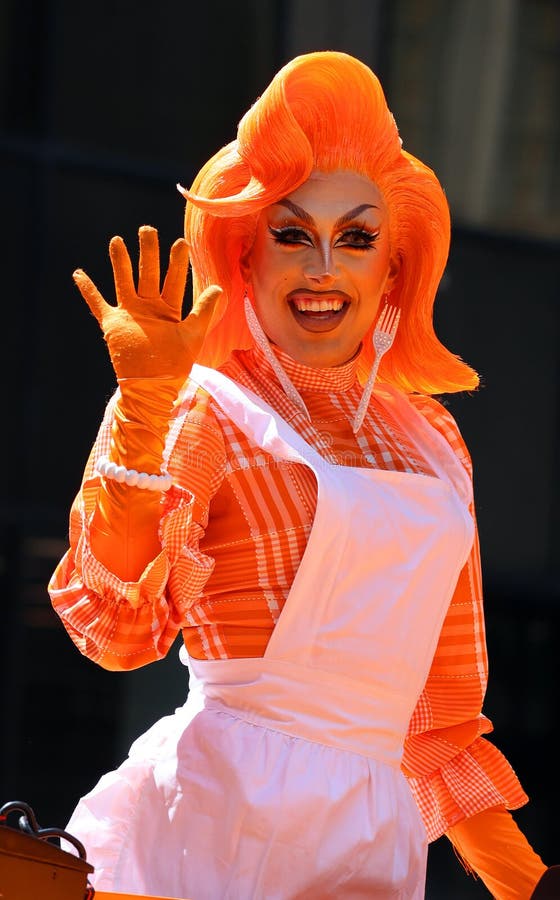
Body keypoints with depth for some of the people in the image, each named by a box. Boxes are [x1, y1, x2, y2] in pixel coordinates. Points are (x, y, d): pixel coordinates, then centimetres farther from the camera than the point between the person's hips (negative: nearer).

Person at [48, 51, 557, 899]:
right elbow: (117, 628, -20)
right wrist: (145, 407, -26)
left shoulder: (430, 439, 12)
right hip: (219, 818, -5)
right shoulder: (202, 411, -5)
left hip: (374, 830, 5)